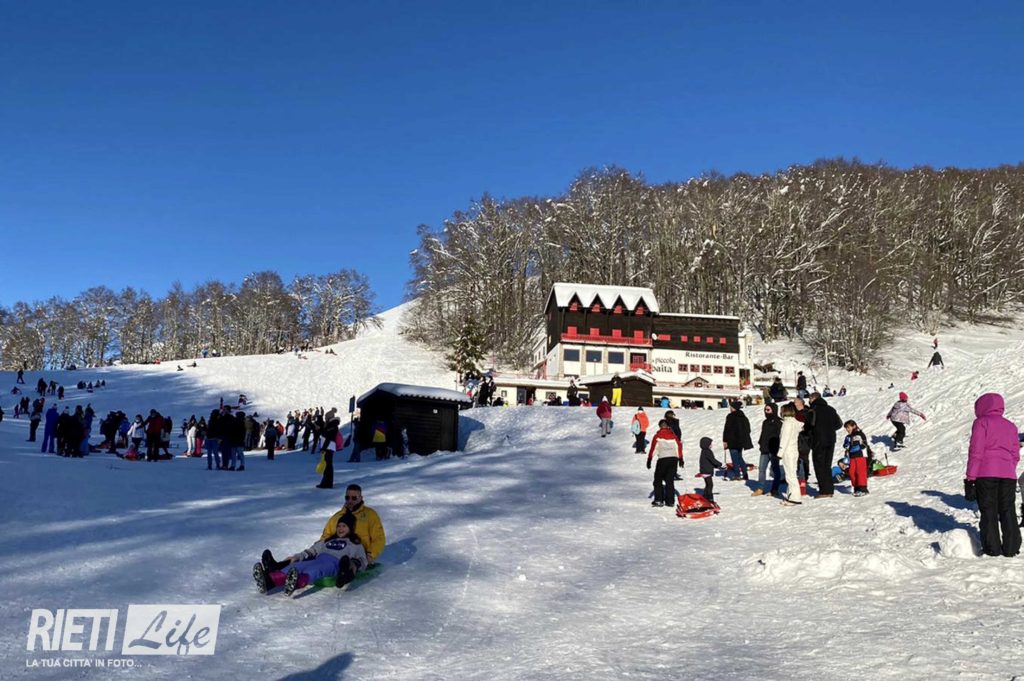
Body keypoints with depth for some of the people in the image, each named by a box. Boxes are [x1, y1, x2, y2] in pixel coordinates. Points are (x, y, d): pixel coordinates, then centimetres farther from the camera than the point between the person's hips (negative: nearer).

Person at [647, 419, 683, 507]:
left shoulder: (658, 435, 2)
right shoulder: (673, 435, 12)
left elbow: (653, 448, -3)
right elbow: (679, 446, 13)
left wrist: (649, 459, -1)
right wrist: (680, 458, 19)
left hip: (663, 459, -3)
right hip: (674, 458, 3)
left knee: (658, 480, 8)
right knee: (670, 480, 11)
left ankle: (659, 500, 0)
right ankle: (670, 501, 7)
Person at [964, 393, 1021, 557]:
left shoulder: (981, 422, 0)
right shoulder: (1011, 426, 17)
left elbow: (976, 451, -7)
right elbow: (1015, 455, 16)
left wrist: (970, 477, -6)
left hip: (986, 474, -5)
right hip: (1008, 474, 5)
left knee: (988, 511, 1)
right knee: (1008, 511, 12)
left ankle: (992, 548, 1)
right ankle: (1011, 548, 11)